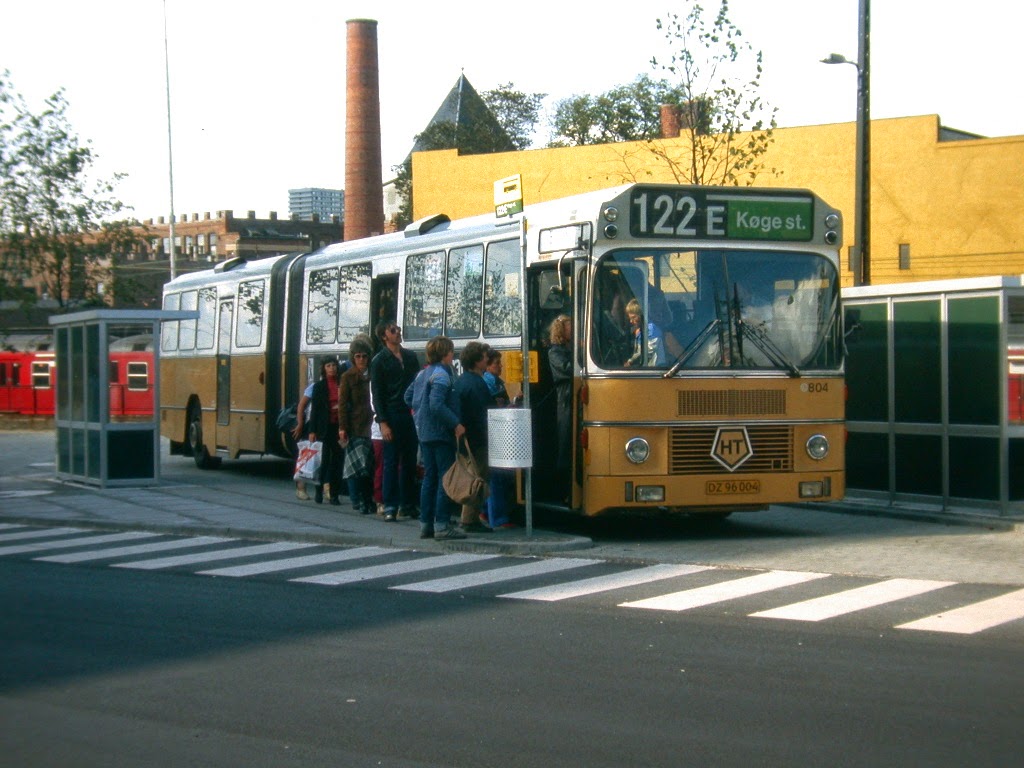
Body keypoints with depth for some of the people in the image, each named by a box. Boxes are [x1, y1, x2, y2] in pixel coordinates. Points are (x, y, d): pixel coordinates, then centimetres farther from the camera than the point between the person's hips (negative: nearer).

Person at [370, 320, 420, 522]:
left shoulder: (410, 357, 13)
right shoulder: (379, 361, -1)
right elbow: (377, 394, -4)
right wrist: (383, 423, -12)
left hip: (411, 415, 5)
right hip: (392, 417, -4)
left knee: (409, 462, 8)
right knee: (391, 462, -3)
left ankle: (408, 505, 15)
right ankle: (390, 507, 0)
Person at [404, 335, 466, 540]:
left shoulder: (423, 373, 12)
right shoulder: (442, 375, -15)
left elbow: (408, 396, 20)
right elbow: (437, 405, -25)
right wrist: (456, 424, -23)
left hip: (424, 432, 9)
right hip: (441, 433, -9)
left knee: (429, 477, 13)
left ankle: (425, 523, 14)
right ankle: (442, 524, -7)